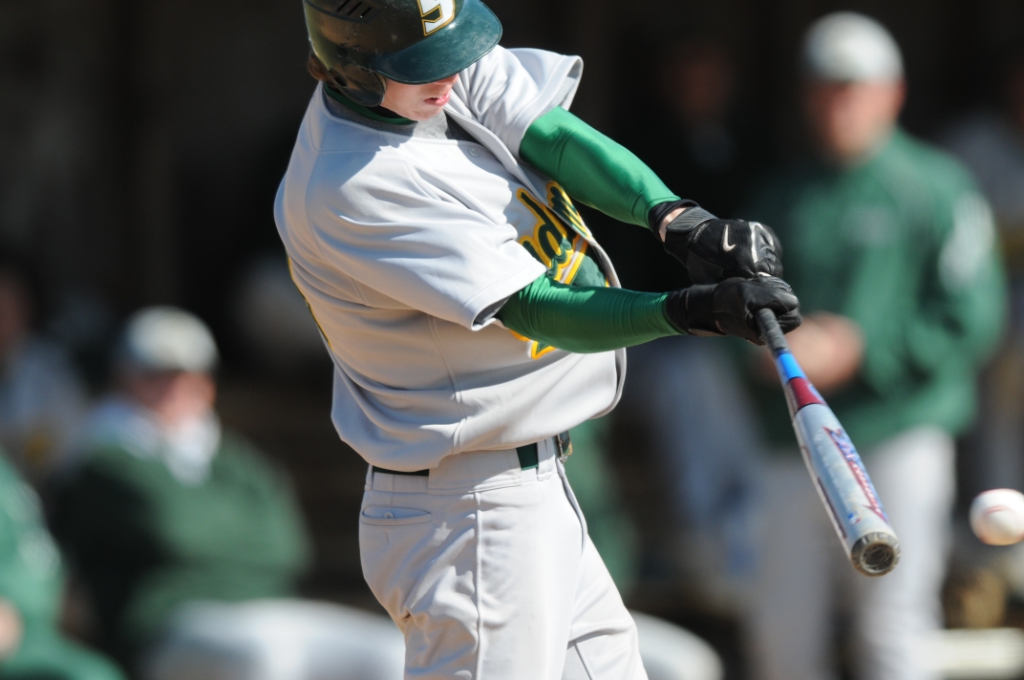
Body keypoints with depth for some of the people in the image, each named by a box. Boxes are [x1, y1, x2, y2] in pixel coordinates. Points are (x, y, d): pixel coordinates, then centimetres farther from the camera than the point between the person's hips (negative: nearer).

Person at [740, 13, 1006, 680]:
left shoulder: (937, 188, -1)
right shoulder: (783, 194, 15)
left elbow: (972, 320, -6)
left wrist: (859, 349, -14)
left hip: (896, 439, -5)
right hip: (795, 445, 5)